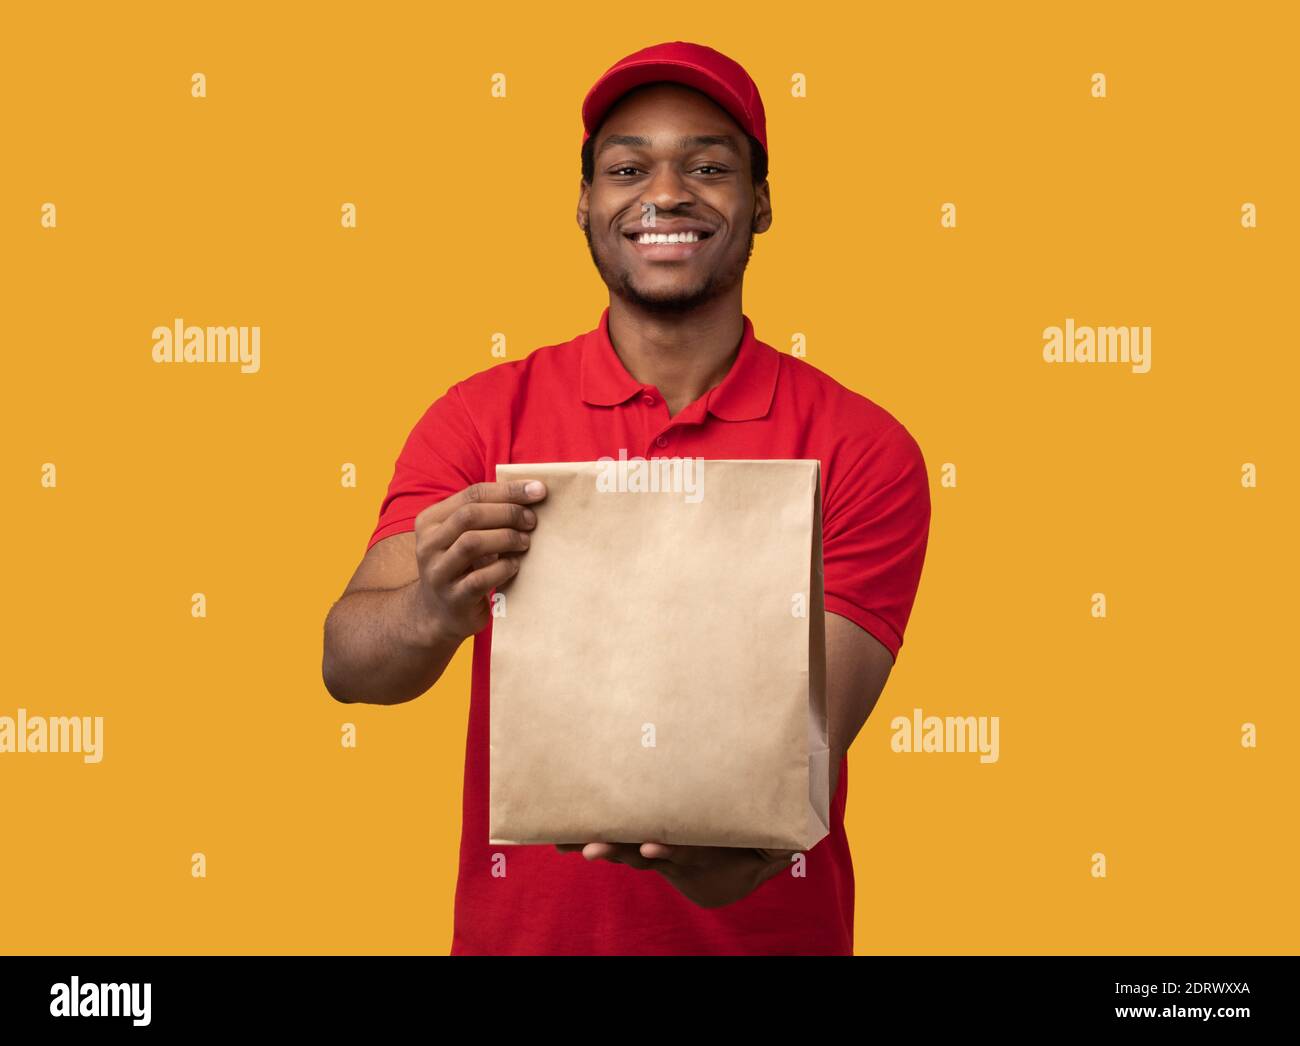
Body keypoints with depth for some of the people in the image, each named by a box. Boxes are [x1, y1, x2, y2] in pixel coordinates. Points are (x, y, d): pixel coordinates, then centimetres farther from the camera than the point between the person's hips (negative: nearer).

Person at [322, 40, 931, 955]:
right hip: (519, 931, 1)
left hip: (768, 932, -1)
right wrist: (434, 613, -37)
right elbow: (348, 664, -16)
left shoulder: (863, 450, -10)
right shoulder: (481, 418, -7)